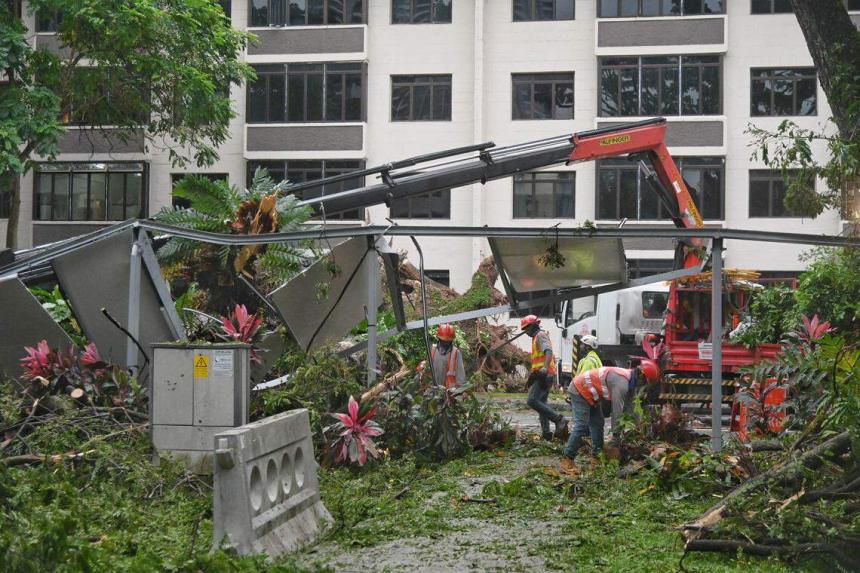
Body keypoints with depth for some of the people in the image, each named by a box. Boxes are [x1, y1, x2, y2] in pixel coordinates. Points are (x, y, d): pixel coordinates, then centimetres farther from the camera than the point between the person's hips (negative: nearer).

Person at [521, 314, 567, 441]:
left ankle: (559, 419, -20)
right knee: (541, 402, 12)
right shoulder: (537, 338, 25)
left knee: (532, 401, -17)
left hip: (544, 375, -11)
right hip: (544, 375, 11)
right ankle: (546, 432, 11)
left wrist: (545, 368, -38)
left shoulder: (540, 335, -7)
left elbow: (548, 351, -23)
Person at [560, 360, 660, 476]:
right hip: (580, 391, -11)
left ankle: (597, 455, 17)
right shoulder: (622, 382, -30)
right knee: (581, 426, -18)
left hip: (590, 394, 11)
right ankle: (567, 461, -21)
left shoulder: (630, 381, 2)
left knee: (597, 424, 11)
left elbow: (628, 407, 7)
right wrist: (616, 434, -23)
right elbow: (617, 410, -28)